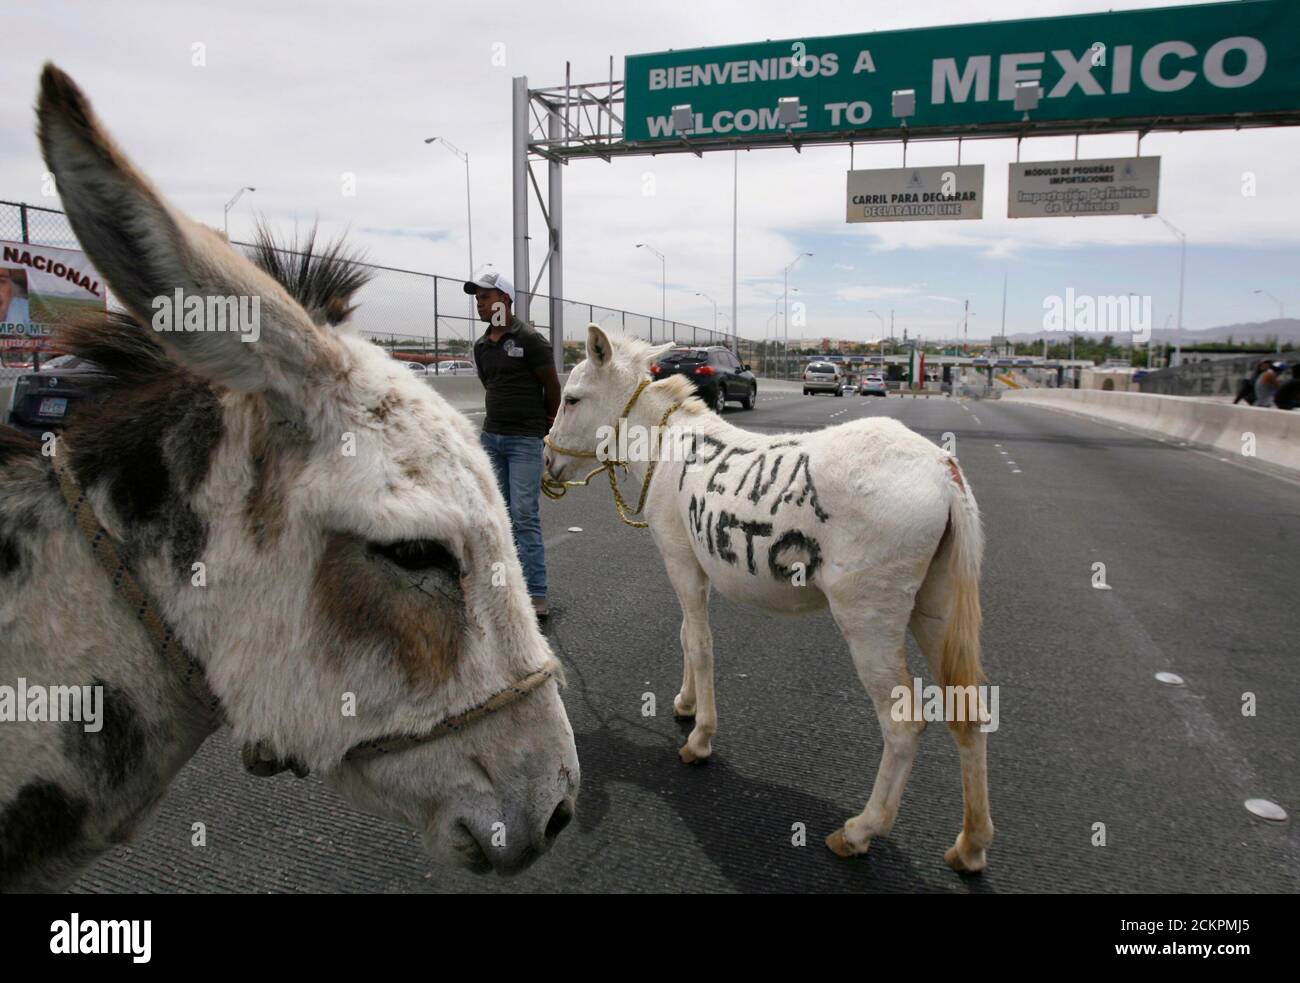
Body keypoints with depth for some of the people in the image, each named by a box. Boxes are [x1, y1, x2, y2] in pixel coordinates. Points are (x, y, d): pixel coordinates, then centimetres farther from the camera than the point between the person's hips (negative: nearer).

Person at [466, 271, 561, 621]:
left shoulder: (530, 340, -10)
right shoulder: (481, 346, 10)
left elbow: (552, 386, -3)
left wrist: (547, 422, 11)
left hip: (525, 439, -7)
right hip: (491, 436, 7)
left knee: (525, 515, -11)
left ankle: (536, 596, -7)